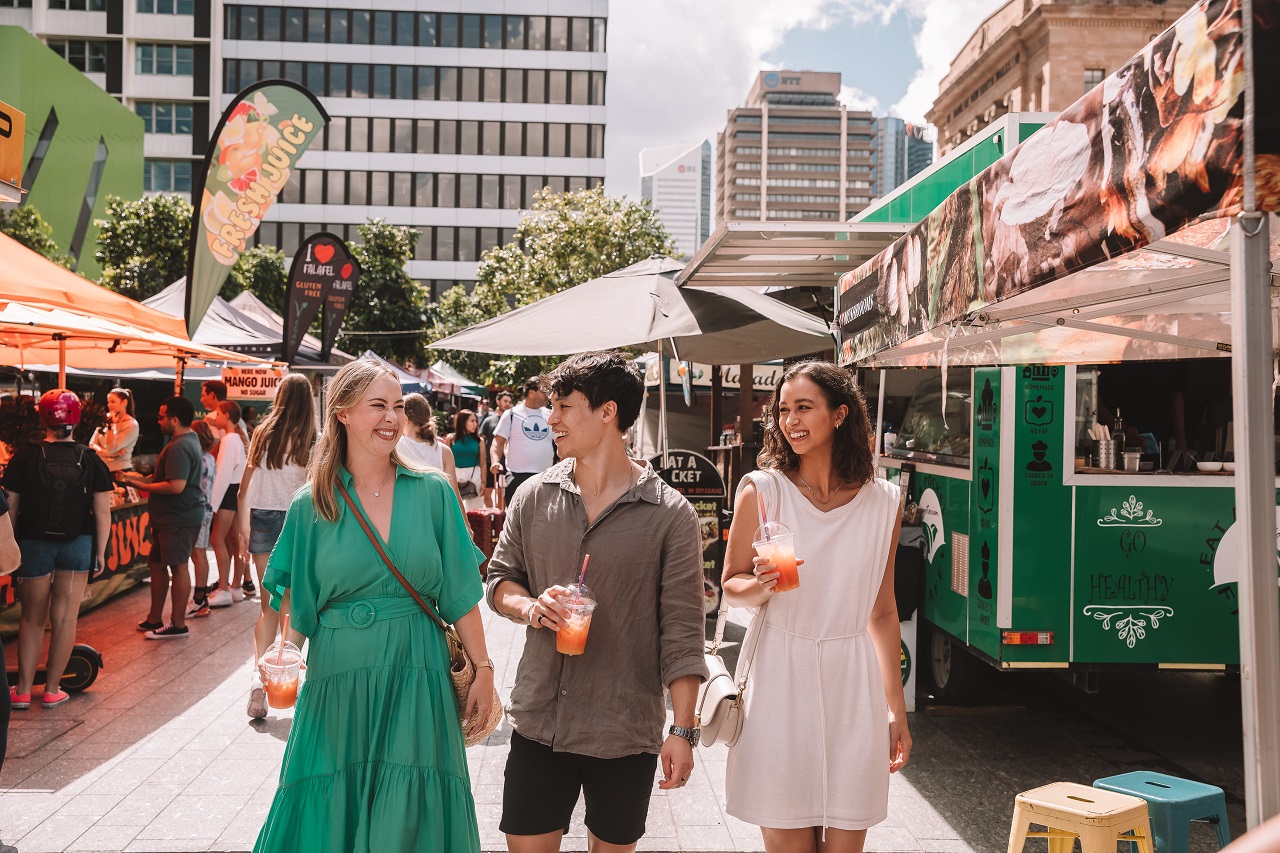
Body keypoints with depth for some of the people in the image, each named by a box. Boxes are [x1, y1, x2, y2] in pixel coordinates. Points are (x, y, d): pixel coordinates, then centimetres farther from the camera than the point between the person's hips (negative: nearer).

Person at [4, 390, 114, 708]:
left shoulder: (26, 457, -8)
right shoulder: (90, 460, -5)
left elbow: (10, 507, -6)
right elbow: (102, 512, -5)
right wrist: (100, 552, 4)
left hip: (34, 545, 0)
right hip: (77, 546, 0)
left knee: (32, 619, 13)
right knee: (65, 618, 8)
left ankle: (23, 691, 16)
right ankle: (52, 690, 14)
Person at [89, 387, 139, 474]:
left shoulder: (131, 425, -9)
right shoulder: (106, 420, 9)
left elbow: (111, 448, -15)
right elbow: (92, 444, 5)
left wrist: (110, 424, -15)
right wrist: (106, 453, -12)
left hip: (120, 472, -5)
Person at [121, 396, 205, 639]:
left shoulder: (179, 448, -19)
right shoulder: (189, 441, 16)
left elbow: (176, 486, -27)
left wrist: (144, 486, -15)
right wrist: (142, 478, 14)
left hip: (180, 516, -11)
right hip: (170, 516, 11)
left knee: (178, 566, -5)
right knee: (157, 563, 16)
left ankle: (178, 624, 2)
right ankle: (154, 619, 25)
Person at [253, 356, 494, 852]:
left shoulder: (433, 493, -1)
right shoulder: (311, 505, 0)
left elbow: (460, 594, 1)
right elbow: (294, 601, 5)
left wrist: (483, 670, 0)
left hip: (416, 679, 0)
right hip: (337, 681, 0)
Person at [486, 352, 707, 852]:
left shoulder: (670, 515, -8)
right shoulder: (533, 497, 2)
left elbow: (681, 632, -7)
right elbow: (499, 581, 12)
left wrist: (683, 731, -10)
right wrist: (529, 606, -11)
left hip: (627, 732, -2)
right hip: (538, 720, 3)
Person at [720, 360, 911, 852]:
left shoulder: (882, 503, 4)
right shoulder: (762, 490, -3)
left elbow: (882, 612, 12)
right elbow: (731, 585, 6)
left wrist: (896, 710, 14)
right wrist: (759, 586, -18)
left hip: (853, 686, 2)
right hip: (781, 682, -2)